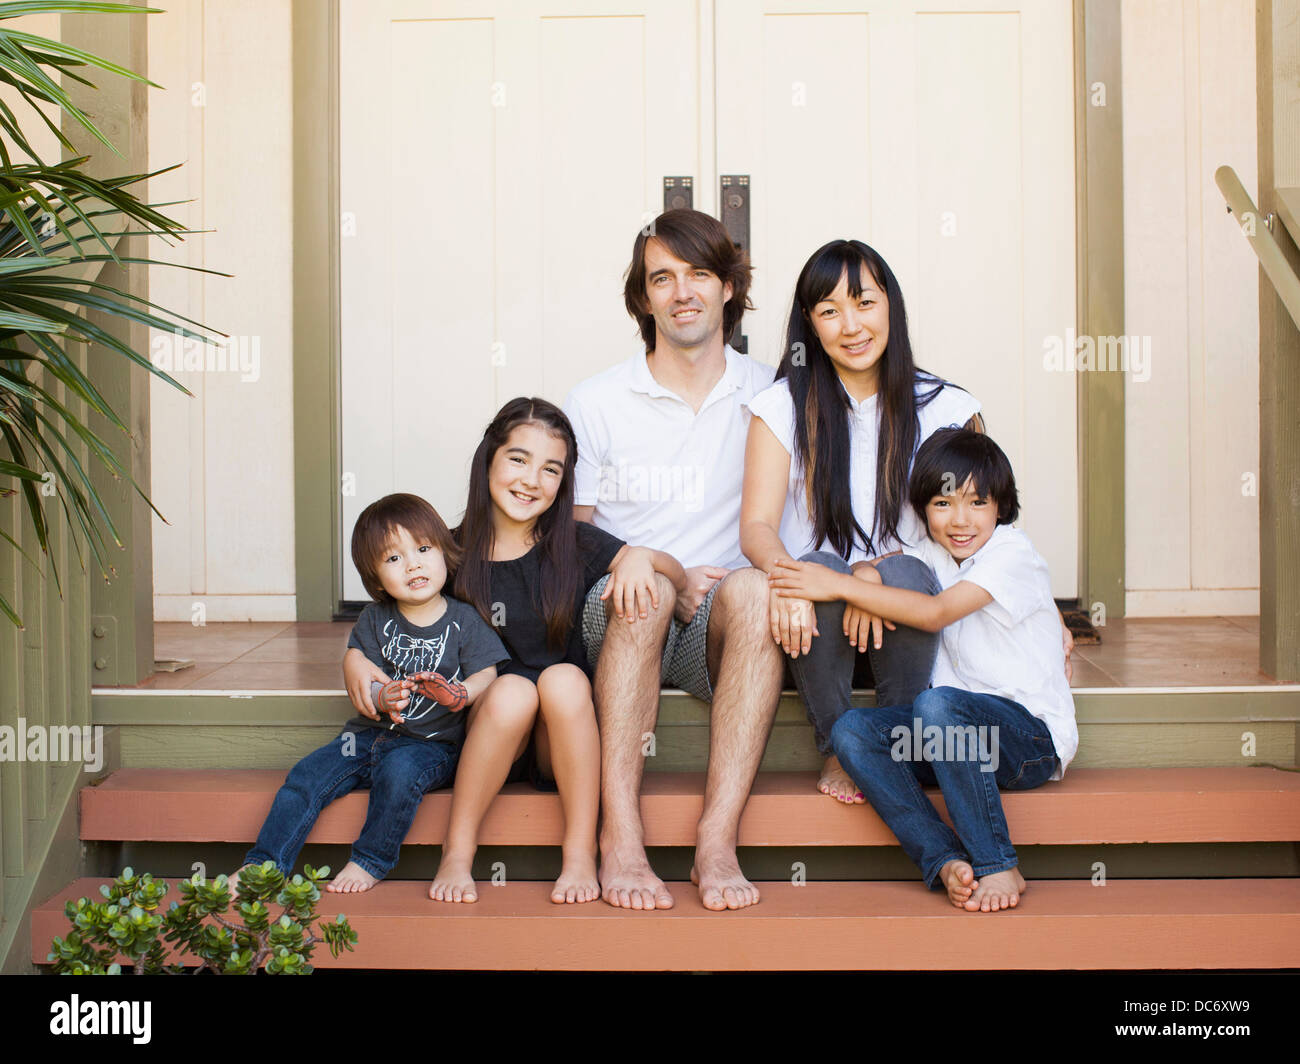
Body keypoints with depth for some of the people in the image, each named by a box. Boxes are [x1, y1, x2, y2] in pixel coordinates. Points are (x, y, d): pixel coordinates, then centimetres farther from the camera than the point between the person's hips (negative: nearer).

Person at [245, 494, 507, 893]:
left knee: (399, 770, -34)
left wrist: (459, 694, -30)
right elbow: (355, 667, 1)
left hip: (432, 744, -4)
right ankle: (263, 865, -7)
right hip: (370, 734, 4)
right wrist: (382, 698, -23)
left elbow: (486, 678, -6)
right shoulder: (374, 620, 6)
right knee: (306, 776, -14)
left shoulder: (464, 620, -1)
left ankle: (369, 862, -17)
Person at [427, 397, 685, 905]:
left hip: (562, 744, 1)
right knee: (512, 689, -31)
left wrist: (641, 557, -21)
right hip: (484, 733, 0)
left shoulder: (576, 545, 2)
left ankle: (581, 853, -22)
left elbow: (678, 578, 0)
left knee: (564, 678, -29)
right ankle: (457, 853, -17)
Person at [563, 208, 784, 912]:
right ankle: (620, 838, -40)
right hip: (617, 622, -1)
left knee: (752, 587, -33)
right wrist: (664, 576, -11)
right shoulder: (596, 403, 8)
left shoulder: (769, 397, 10)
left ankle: (717, 839, -38)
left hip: (720, 628, 1)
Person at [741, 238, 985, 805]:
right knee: (820, 567, -32)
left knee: (906, 574, -32)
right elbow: (757, 524, -6)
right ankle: (836, 751, -14)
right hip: (817, 628, 0)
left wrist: (881, 570, -20)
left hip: (907, 624, 0)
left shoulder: (946, 408, 5)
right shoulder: (785, 405, 4)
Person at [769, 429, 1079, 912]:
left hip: (1034, 736, -7)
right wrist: (864, 579, -22)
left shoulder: (1013, 553, -11)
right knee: (850, 731, -15)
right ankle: (947, 861, -23)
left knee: (936, 703, -36)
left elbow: (936, 613, -23)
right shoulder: (932, 554, 10)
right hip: (962, 732, 7)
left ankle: (998, 867, -24)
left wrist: (840, 585, -26)